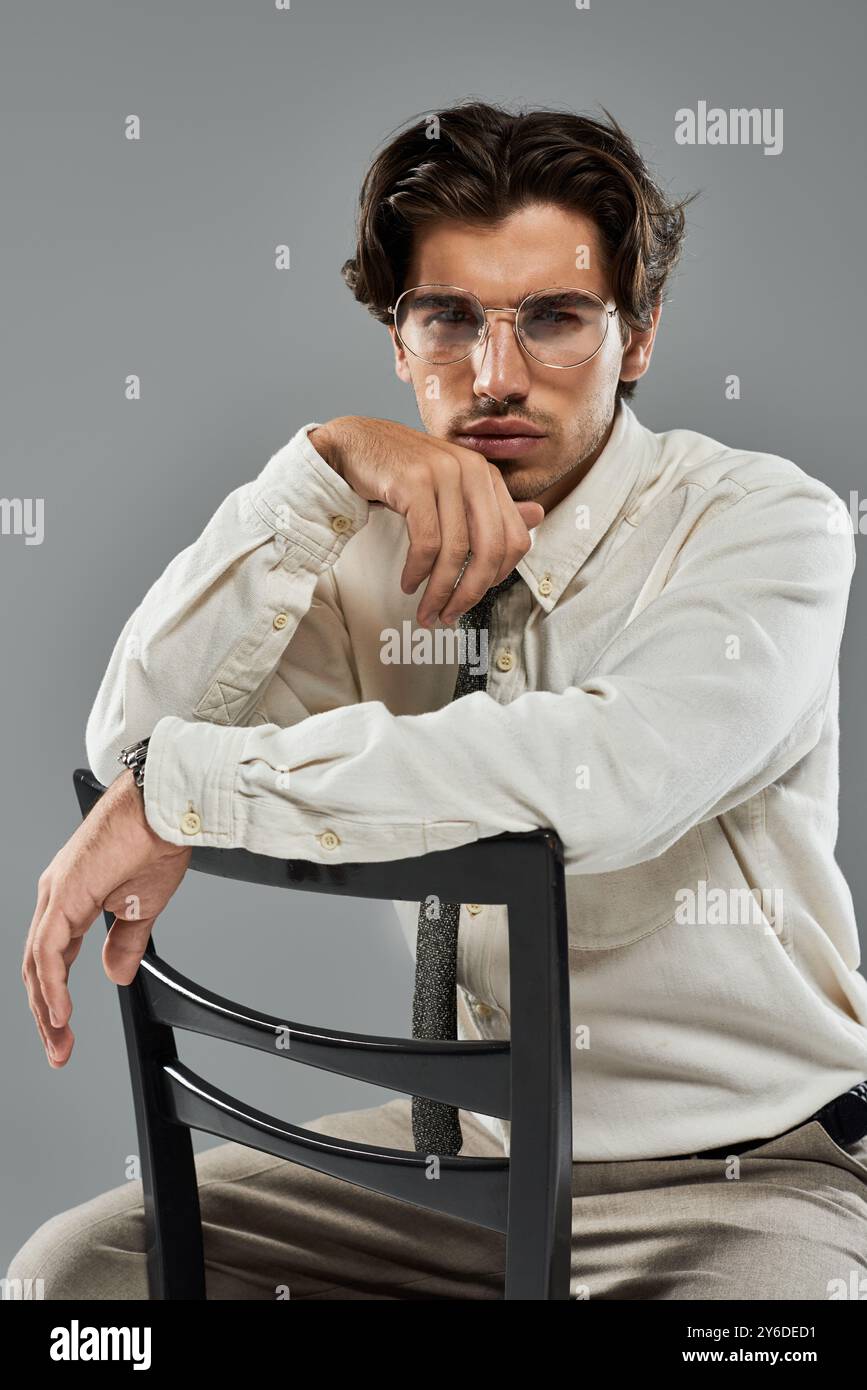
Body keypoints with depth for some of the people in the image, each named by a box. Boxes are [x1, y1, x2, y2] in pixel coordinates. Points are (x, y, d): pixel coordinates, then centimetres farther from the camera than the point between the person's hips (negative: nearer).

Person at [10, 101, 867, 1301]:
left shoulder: (768, 524, -14)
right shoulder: (389, 550, 1)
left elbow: (604, 774, -33)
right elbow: (132, 736, -9)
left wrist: (181, 786, -29)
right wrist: (320, 470, -19)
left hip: (739, 1183, -3)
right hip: (473, 1145, 4)